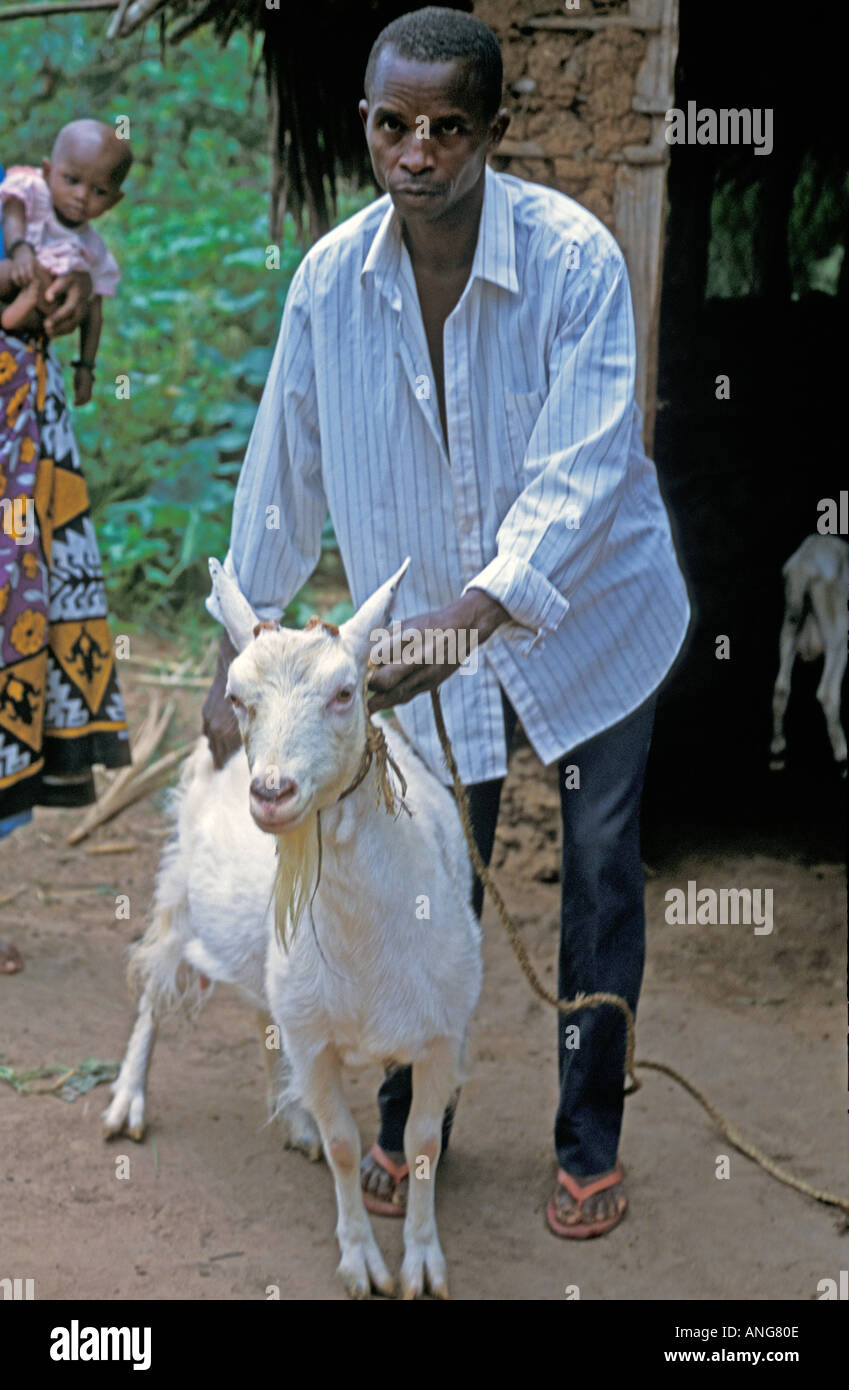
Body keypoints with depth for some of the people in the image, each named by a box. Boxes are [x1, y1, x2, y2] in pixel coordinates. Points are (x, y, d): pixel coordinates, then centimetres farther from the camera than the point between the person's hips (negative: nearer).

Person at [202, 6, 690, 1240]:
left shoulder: (575, 258, -23)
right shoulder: (333, 276, -12)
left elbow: (580, 477, -30)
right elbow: (283, 477, -3)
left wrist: (463, 620, -42)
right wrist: (236, 665, 0)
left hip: (589, 616, -2)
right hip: (435, 631, 2)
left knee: (601, 878, 11)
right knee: (434, 887, 10)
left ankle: (590, 1143, 28)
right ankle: (407, 1123, 32)